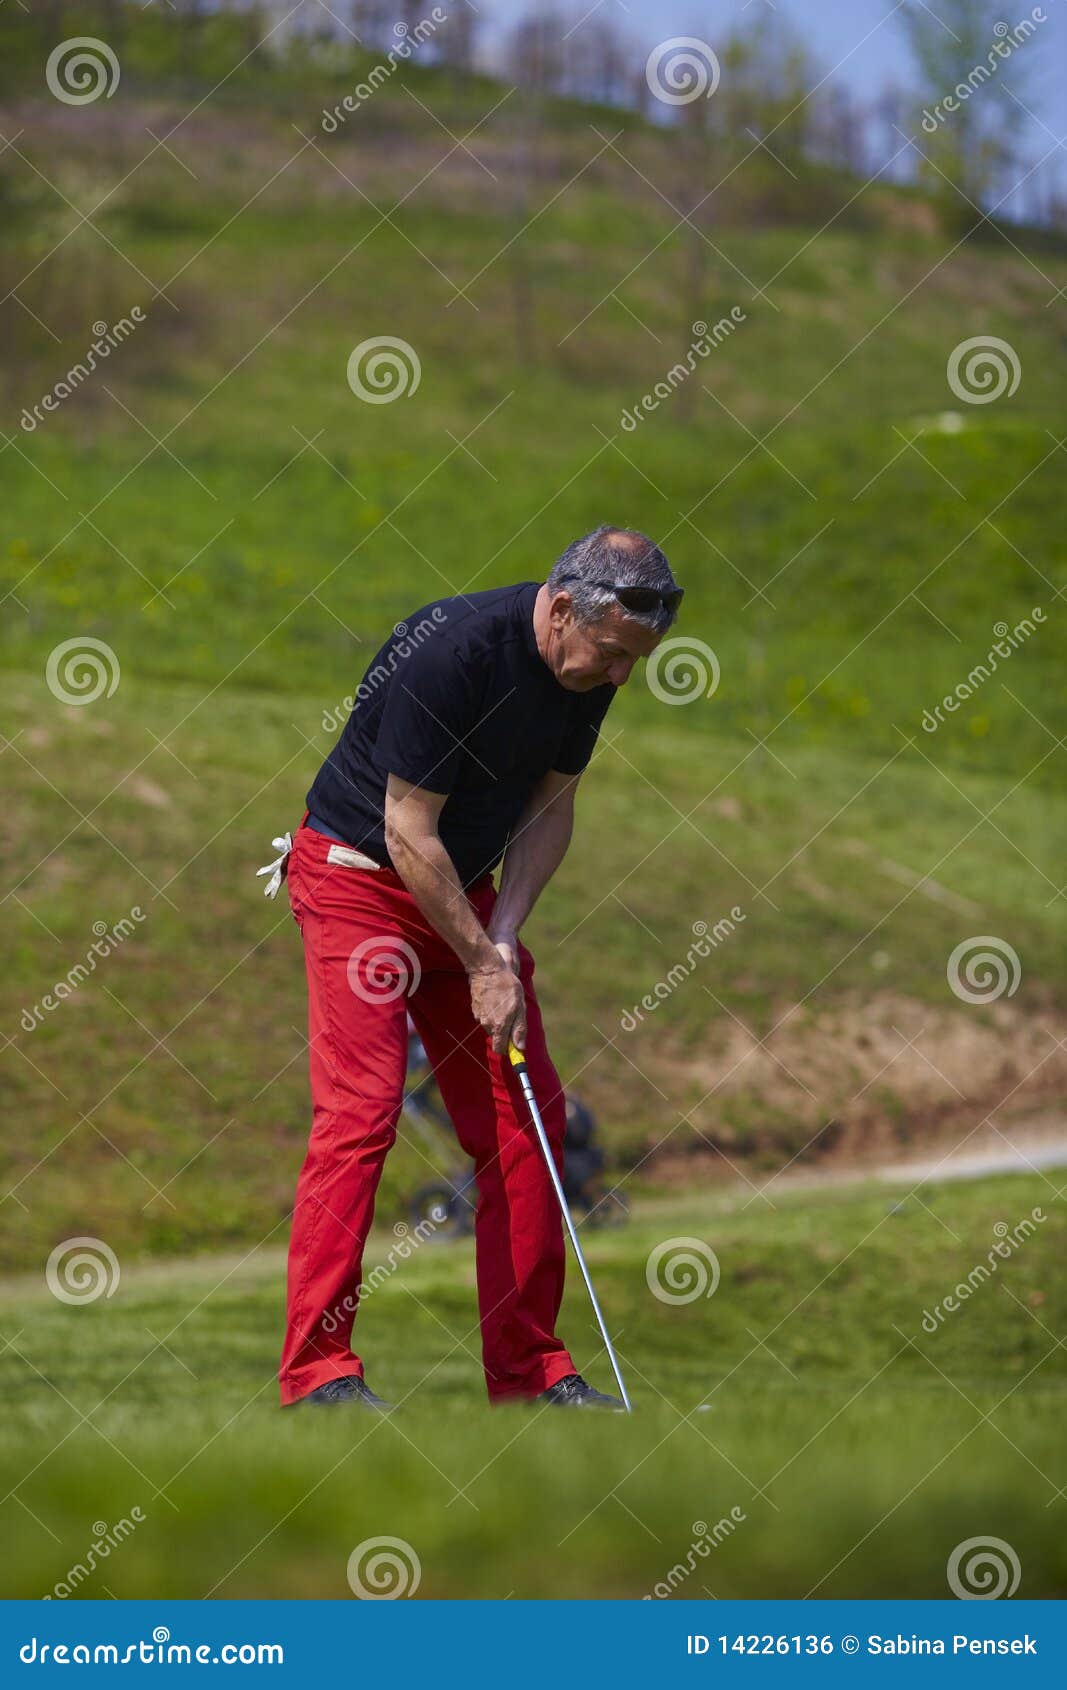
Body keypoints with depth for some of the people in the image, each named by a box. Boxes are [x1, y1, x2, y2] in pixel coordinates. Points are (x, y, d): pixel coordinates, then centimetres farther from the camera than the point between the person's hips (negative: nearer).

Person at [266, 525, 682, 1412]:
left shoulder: (589, 671, -5)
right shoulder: (452, 650, -29)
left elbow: (549, 808, 6)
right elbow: (408, 833, -23)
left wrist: (504, 936, -7)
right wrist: (481, 965, -18)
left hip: (464, 887, 8)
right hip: (359, 873, -8)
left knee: (528, 1118, 3)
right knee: (361, 1108, -17)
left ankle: (528, 1364, 8)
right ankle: (318, 1367, -16)